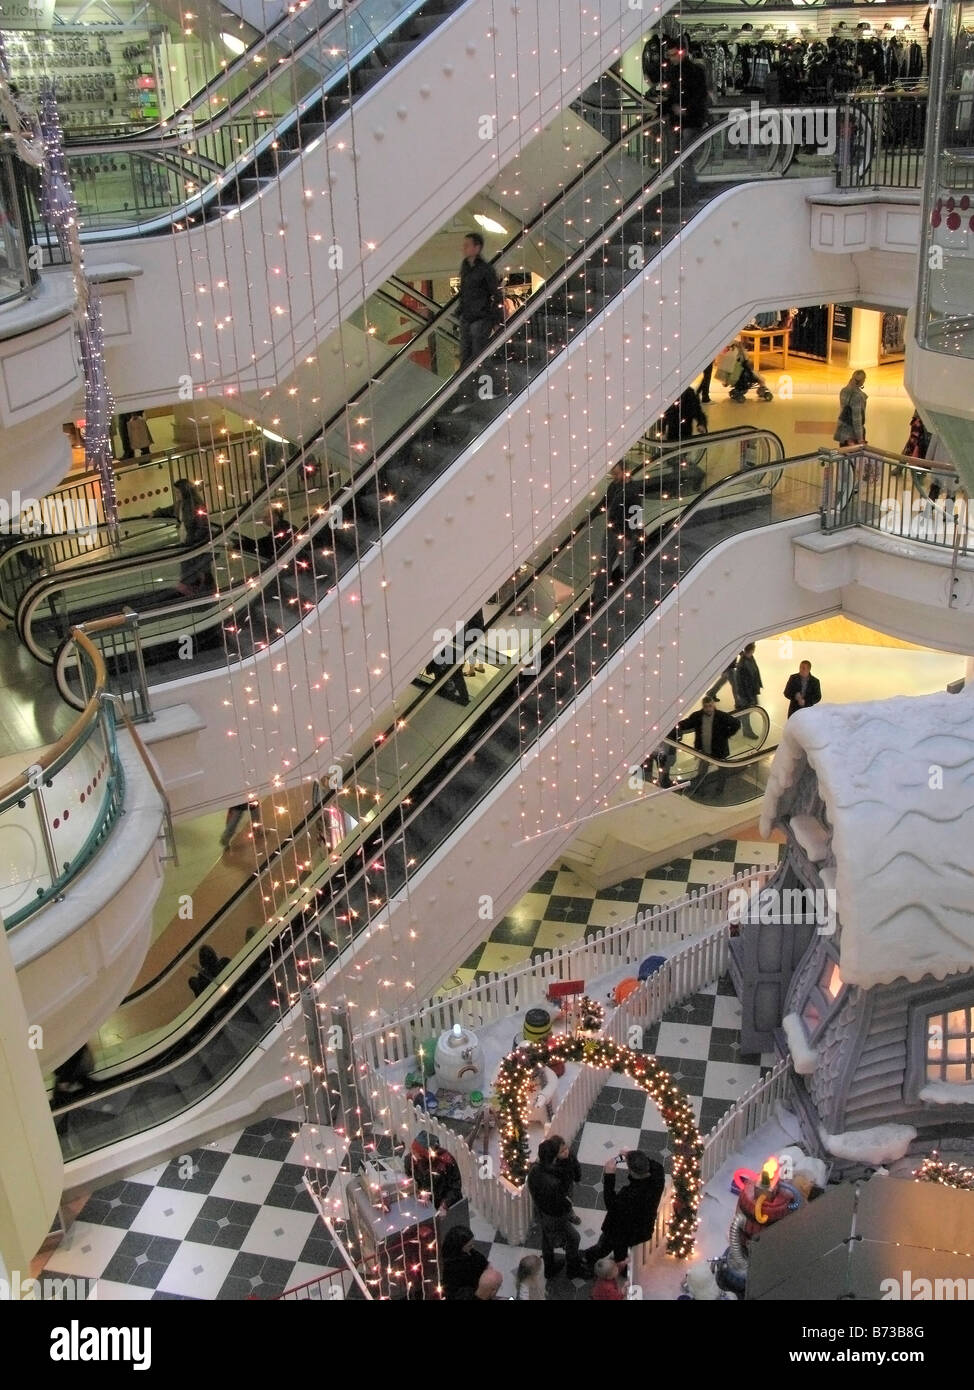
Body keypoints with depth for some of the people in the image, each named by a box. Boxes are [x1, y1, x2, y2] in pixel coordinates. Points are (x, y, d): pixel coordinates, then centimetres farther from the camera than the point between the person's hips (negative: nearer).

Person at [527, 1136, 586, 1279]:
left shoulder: (534, 1169, -21)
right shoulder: (554, 1183, -44)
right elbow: (561, 1204, -30)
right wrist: (570, 1210, -9)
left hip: (540, 1212, 7)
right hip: (554, 1217, -7)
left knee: (546, 1239, 31)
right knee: (573, 1239, 22)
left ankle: (549, 1269, 55)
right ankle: (573, 1269, 46)